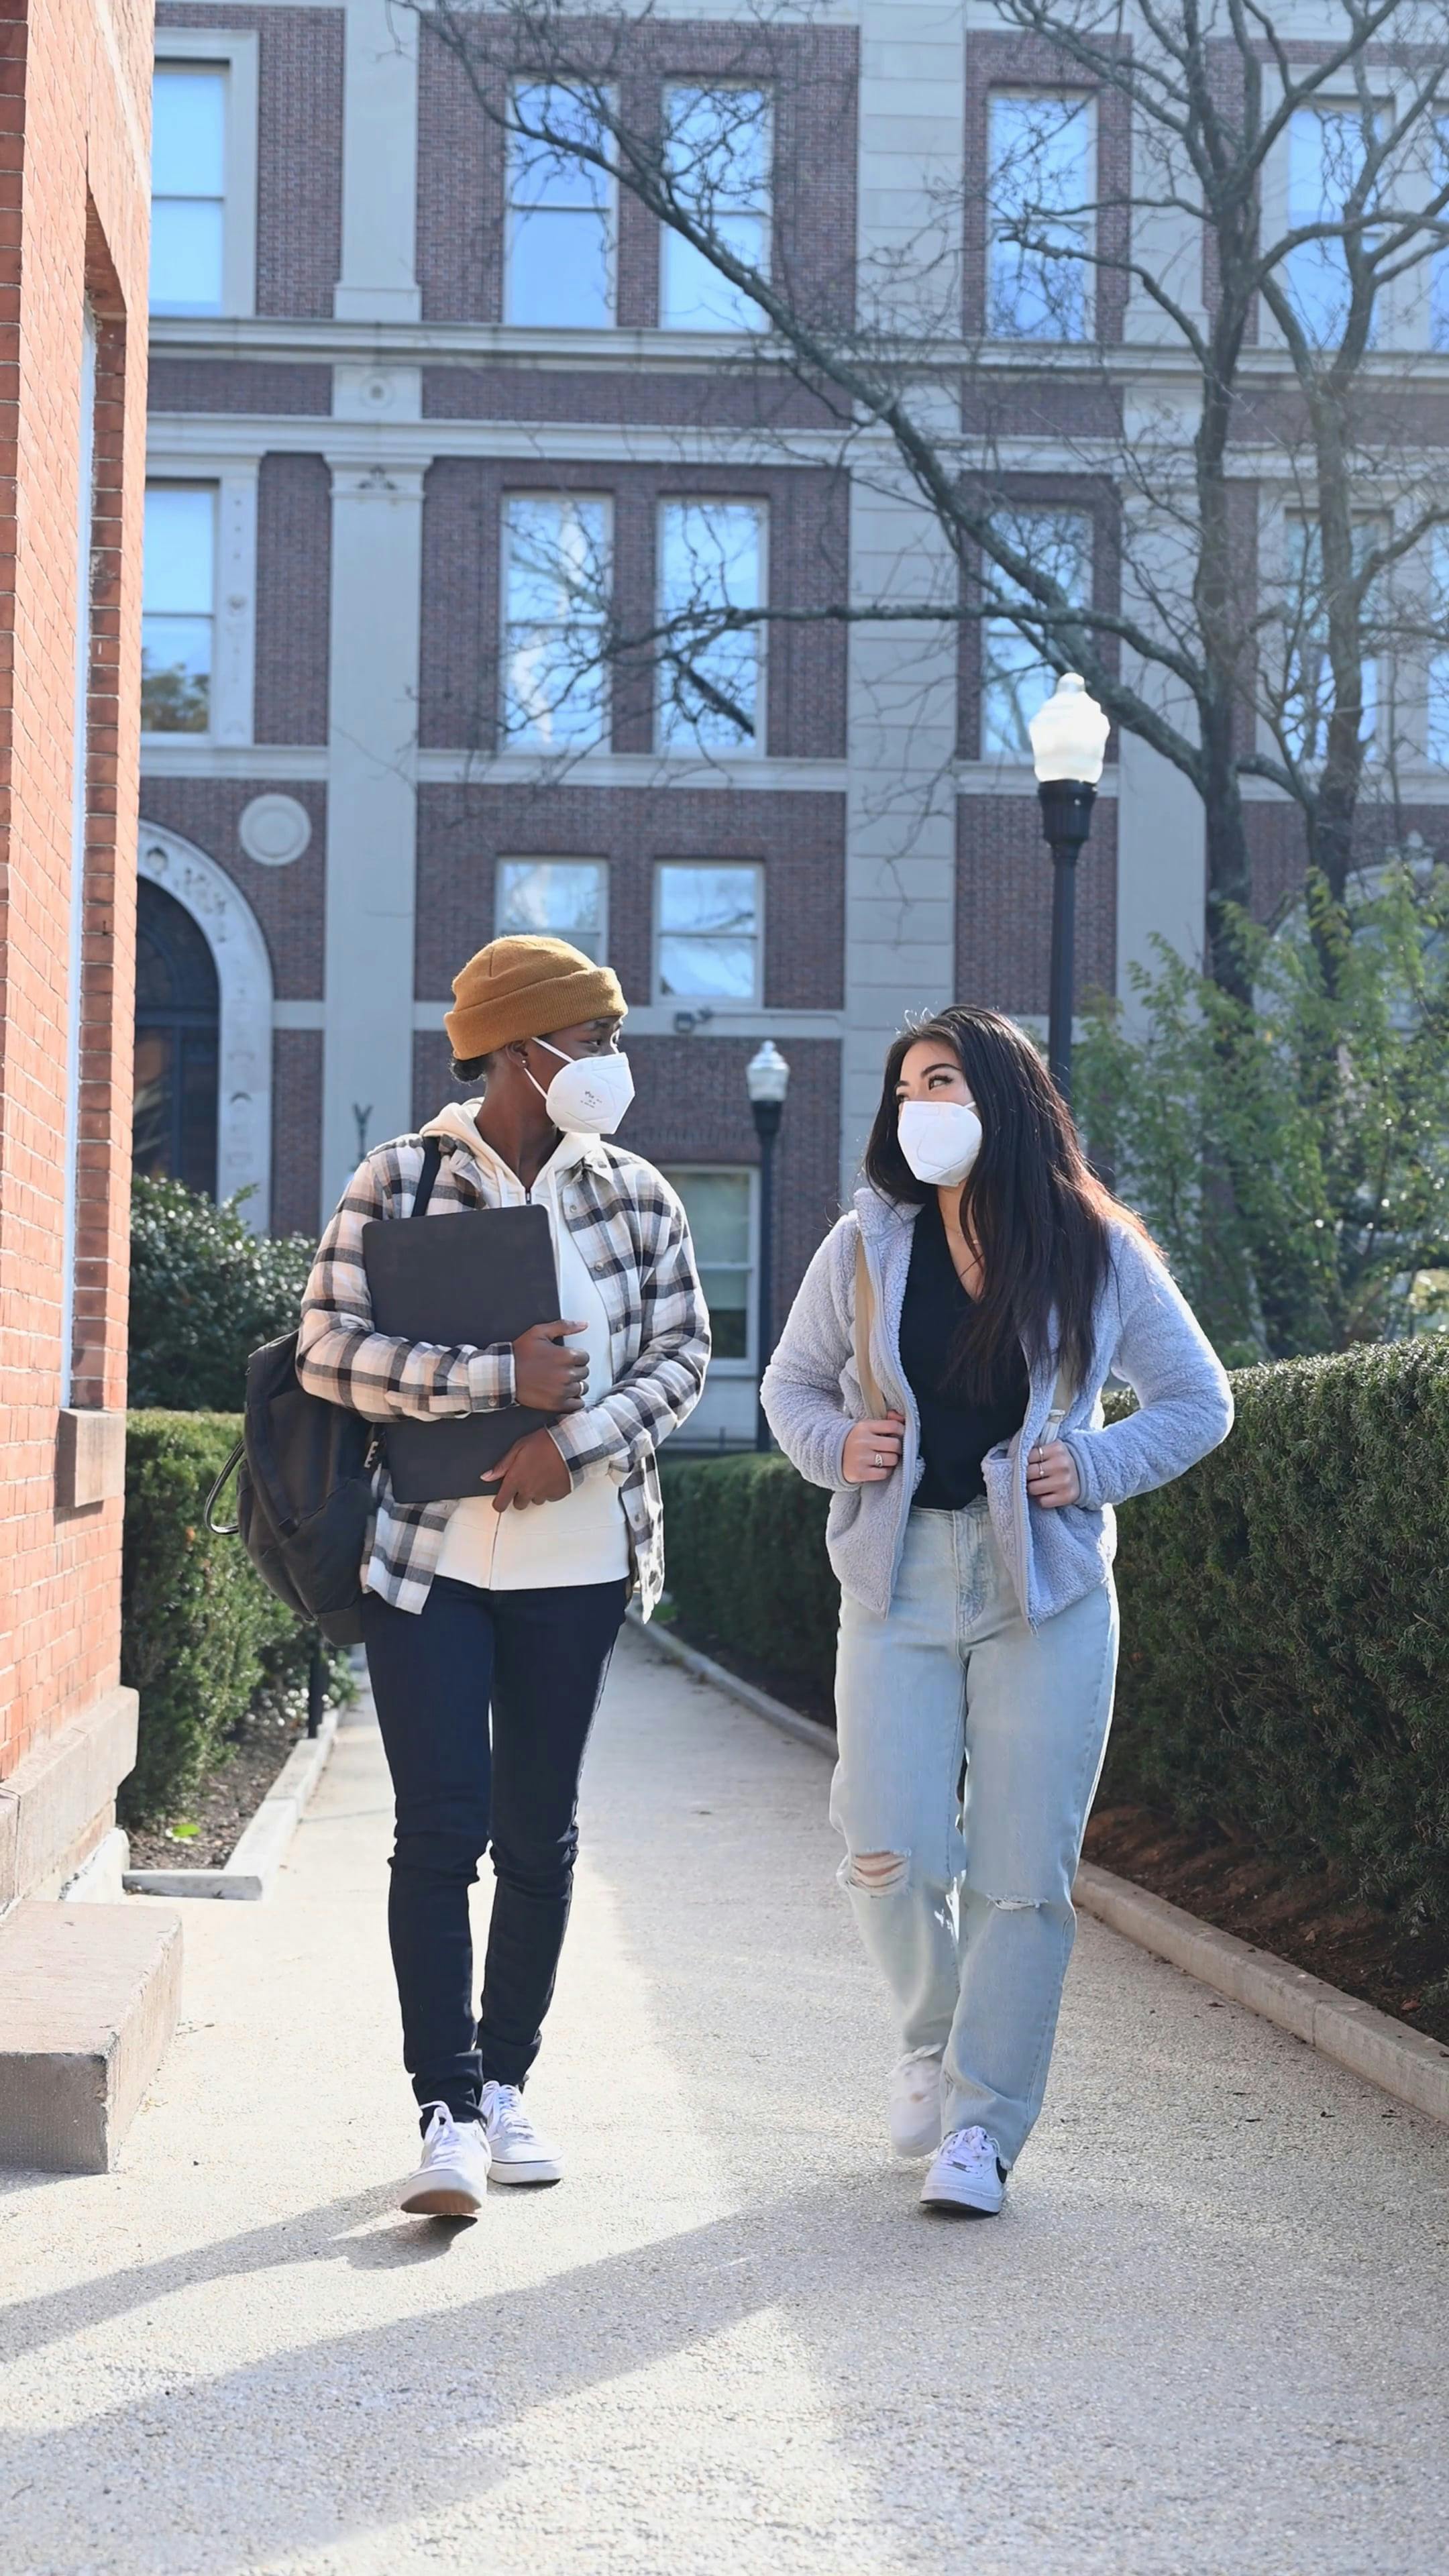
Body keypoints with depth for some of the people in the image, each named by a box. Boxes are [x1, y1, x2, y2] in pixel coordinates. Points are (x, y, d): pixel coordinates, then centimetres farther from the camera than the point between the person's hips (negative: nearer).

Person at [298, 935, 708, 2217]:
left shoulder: (636, 1194, 5)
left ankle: (506, 2081, 23)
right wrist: (502, 1378, -18)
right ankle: (448, 2111, -4)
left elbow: (682, 1351, 2)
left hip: (576, 1559, 3)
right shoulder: (399, 1182, -5)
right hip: (426, 1558, -3)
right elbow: (329, 1350, -11)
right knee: (442, 1828, -7)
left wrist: (575, 1441, -14)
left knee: (541, 1830, 9)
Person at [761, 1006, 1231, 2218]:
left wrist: (1096, 1465, -8)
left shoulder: (1097, 1255, 0)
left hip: (1047, 1591, -1)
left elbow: (1199, 1401, 8)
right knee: (892, 1859, -6)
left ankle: (983, 2119, 10)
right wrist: (833, 1444, -4)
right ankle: (937, 2037, 25)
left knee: (1022, 1869, -2)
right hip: (900, 1582, 1)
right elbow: (793, 1382, 17)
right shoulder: (867, 1248, 5)